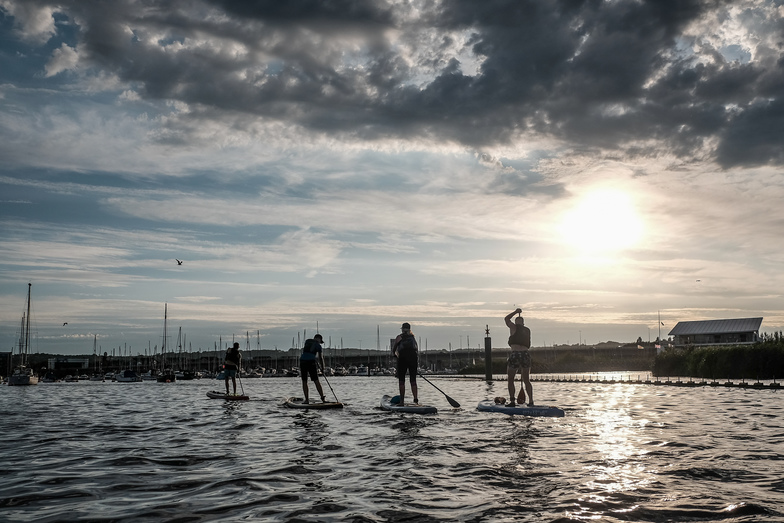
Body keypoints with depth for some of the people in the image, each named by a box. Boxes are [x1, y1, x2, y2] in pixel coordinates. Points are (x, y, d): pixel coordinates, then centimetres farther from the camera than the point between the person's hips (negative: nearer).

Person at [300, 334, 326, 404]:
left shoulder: (307, 341, 18)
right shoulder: (318, 345, 6)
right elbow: (321, 358, 7)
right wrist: (323, 368, 15)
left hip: (302, 360, 3)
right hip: (311, 362, -3)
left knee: (304, 381, 9)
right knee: (316, 381, 0)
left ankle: (307, 399, 5)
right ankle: (323, 398, -2)